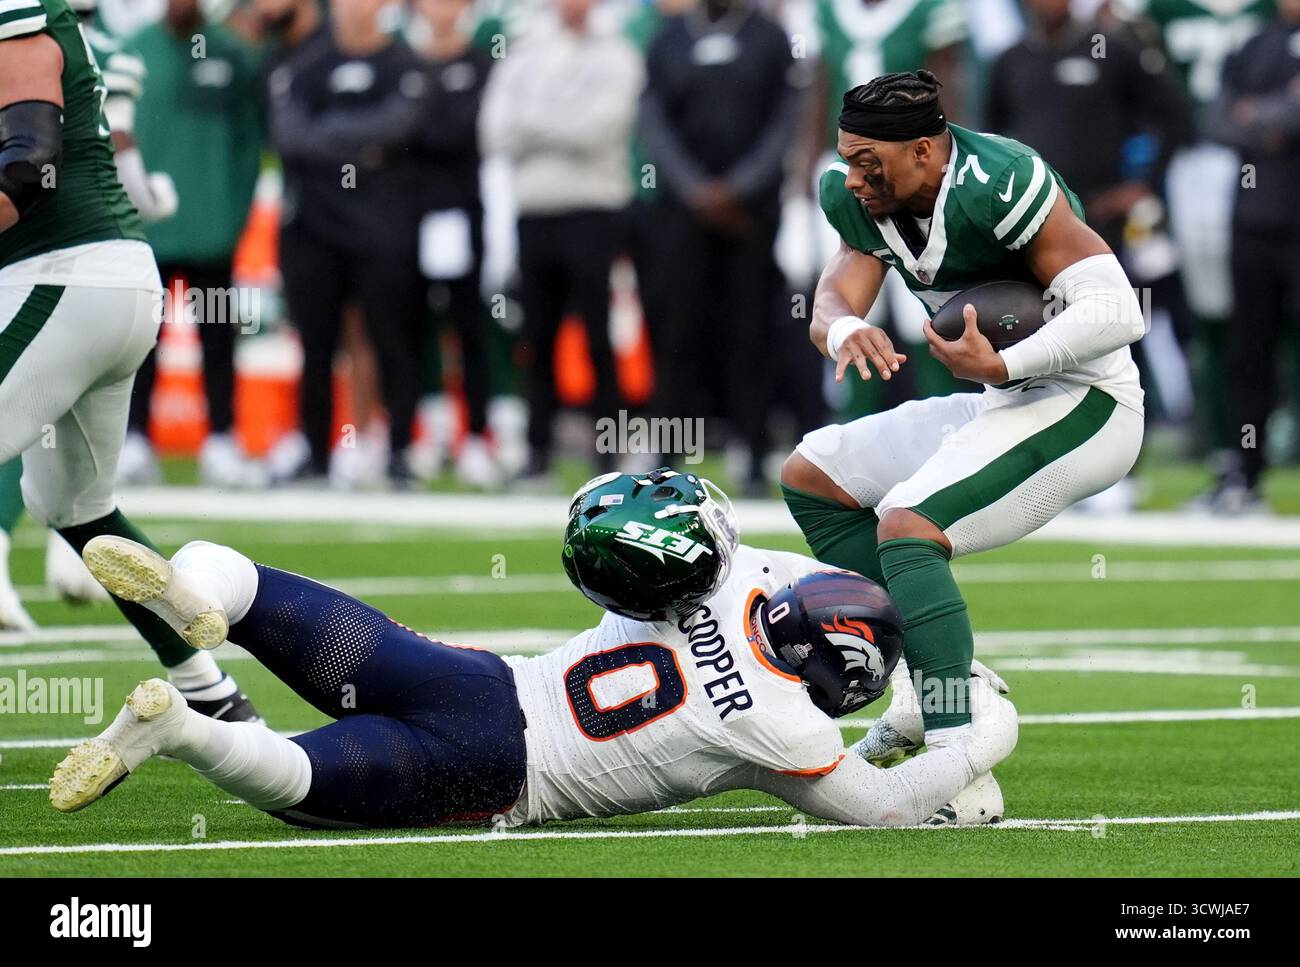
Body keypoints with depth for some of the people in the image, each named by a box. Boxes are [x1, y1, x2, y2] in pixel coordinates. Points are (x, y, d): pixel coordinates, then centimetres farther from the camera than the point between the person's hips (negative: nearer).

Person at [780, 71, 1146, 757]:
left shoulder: (998, 186, -26)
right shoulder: (867, 198, 1)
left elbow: (1119, 313, -28)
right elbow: (831, 304, -5)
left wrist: (999, 367, -32)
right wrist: (845, 330, -29)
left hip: (1082, 405, -10)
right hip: (1003, 406, 10)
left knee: (907, 524, -28)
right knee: (812, 476, 15)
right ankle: (926, 694, 10)